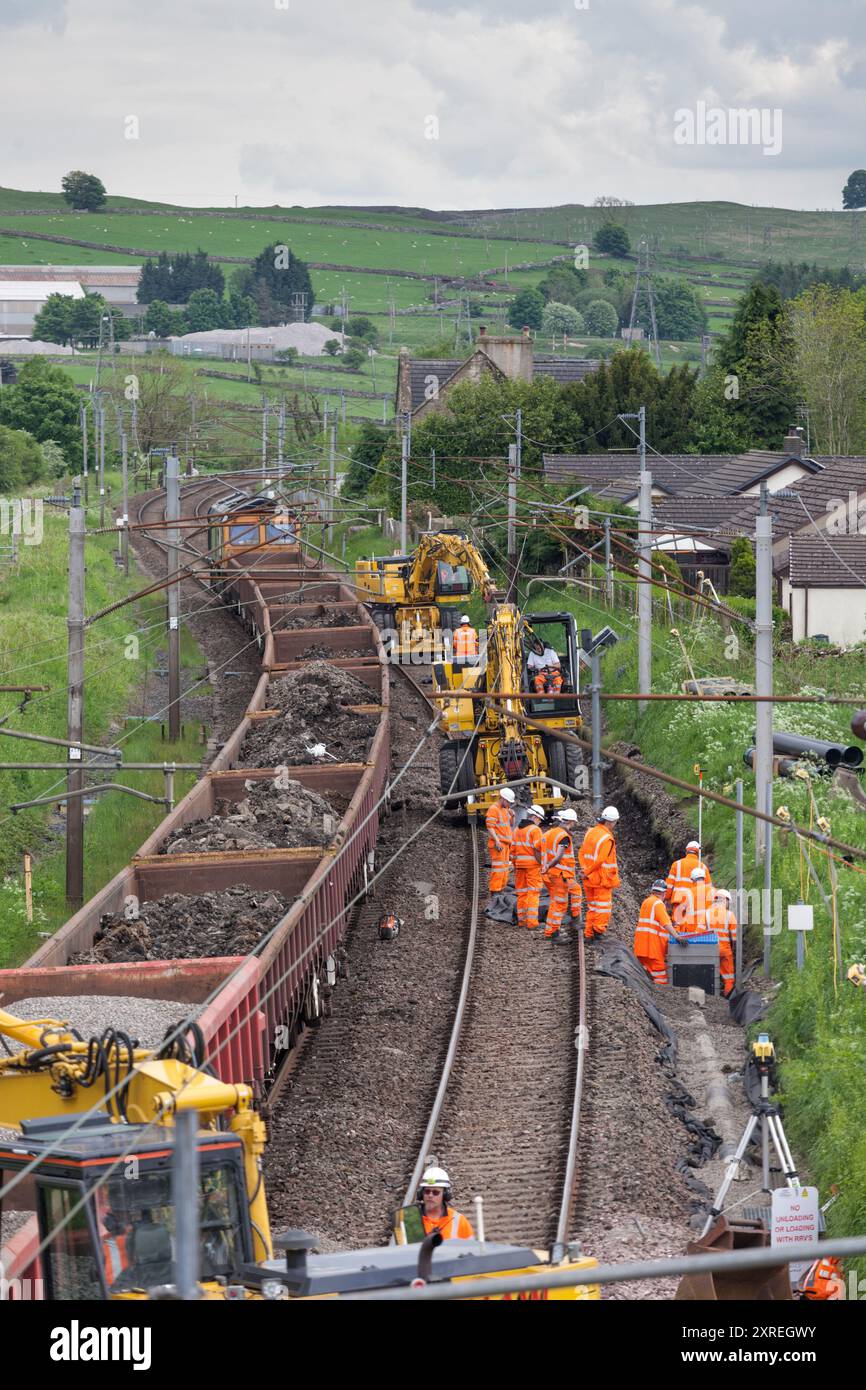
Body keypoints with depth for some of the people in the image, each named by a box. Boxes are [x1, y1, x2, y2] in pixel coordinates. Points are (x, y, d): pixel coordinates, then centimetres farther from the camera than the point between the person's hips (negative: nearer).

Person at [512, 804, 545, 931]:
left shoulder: (517, 830, 11)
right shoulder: (535, 830, -10)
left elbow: (513, 850, 13)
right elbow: (537, 850, -17)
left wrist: (515, 866, 19)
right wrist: (542, 864, -12)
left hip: (520, 864, 6)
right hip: (533, 865, -6)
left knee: (522, 893, 13)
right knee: (533, 893, -5)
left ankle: (522, 920, 19)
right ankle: (531, 923, -10)